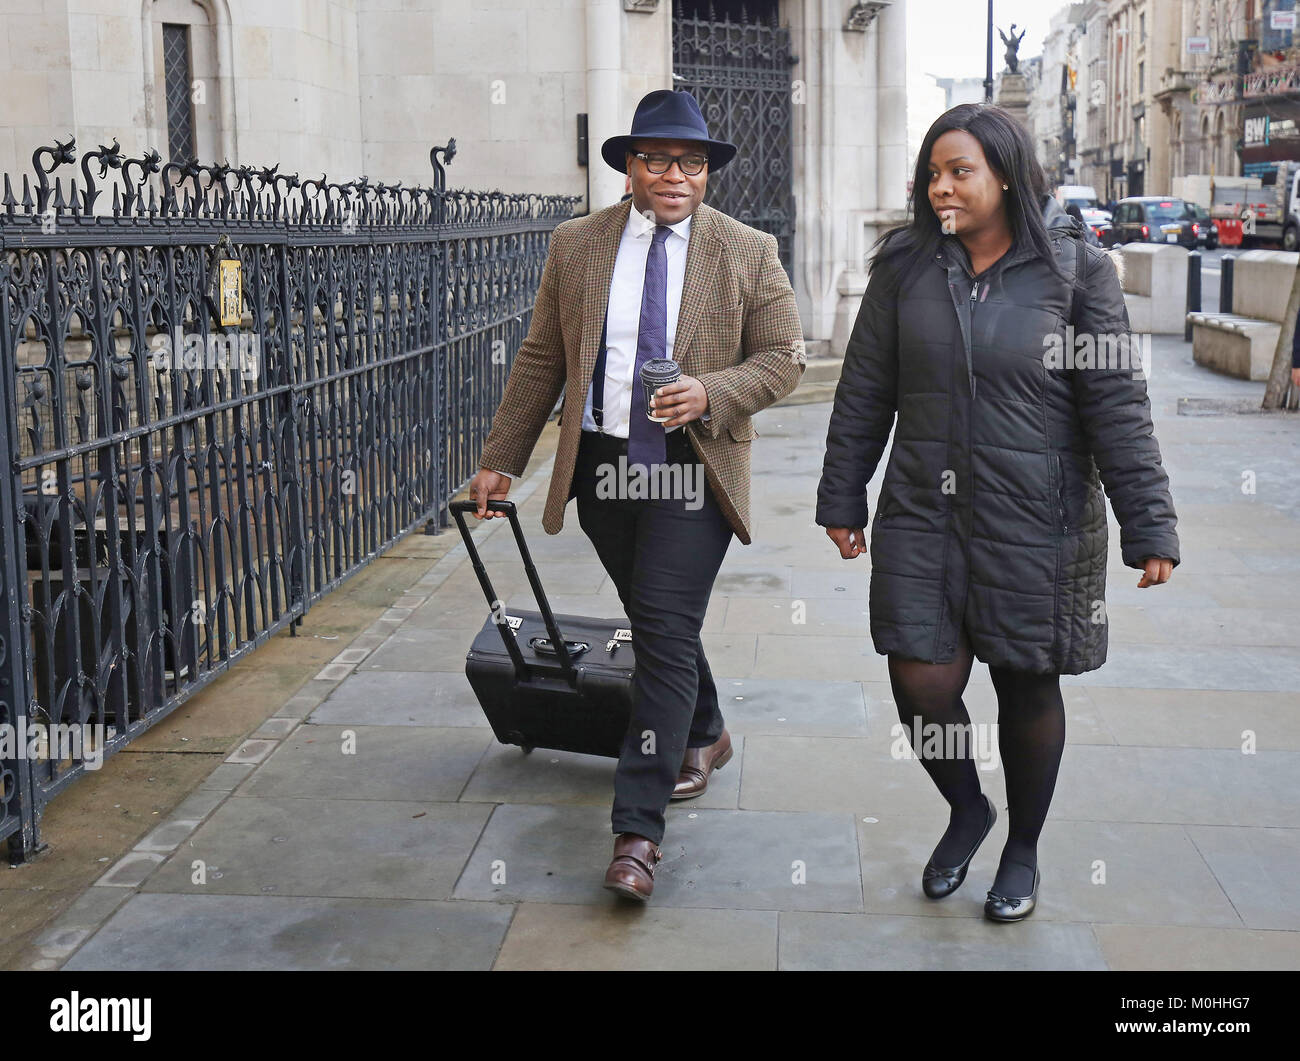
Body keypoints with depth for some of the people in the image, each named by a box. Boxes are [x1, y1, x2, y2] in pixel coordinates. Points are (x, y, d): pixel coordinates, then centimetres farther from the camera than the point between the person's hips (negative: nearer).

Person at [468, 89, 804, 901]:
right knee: (656, 621, 15)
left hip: (692, 467, -3)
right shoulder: (576, 246, 7)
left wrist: (710, 394, -18)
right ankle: (704, 735, 43)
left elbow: (783, 357, 1)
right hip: (601, 462, 4)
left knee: (667, 631, -11)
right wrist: (502, 460, 7)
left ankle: (639, 831, -9)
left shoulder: (749, 253, 1)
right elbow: (541, 362, 9)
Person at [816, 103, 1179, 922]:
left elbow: (1117, 406, -6)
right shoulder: (905, 265, 1)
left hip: (1035, 522, -2)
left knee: (1028, 690, 9)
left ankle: (1023, 849, 33)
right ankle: (967, 810, 29)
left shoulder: (1075, 271, -6)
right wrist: (842, 498, 8)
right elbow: (865, 394, 7)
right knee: (922, 681, -2)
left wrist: (1150, 526, -8)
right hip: (922, 517, 2)